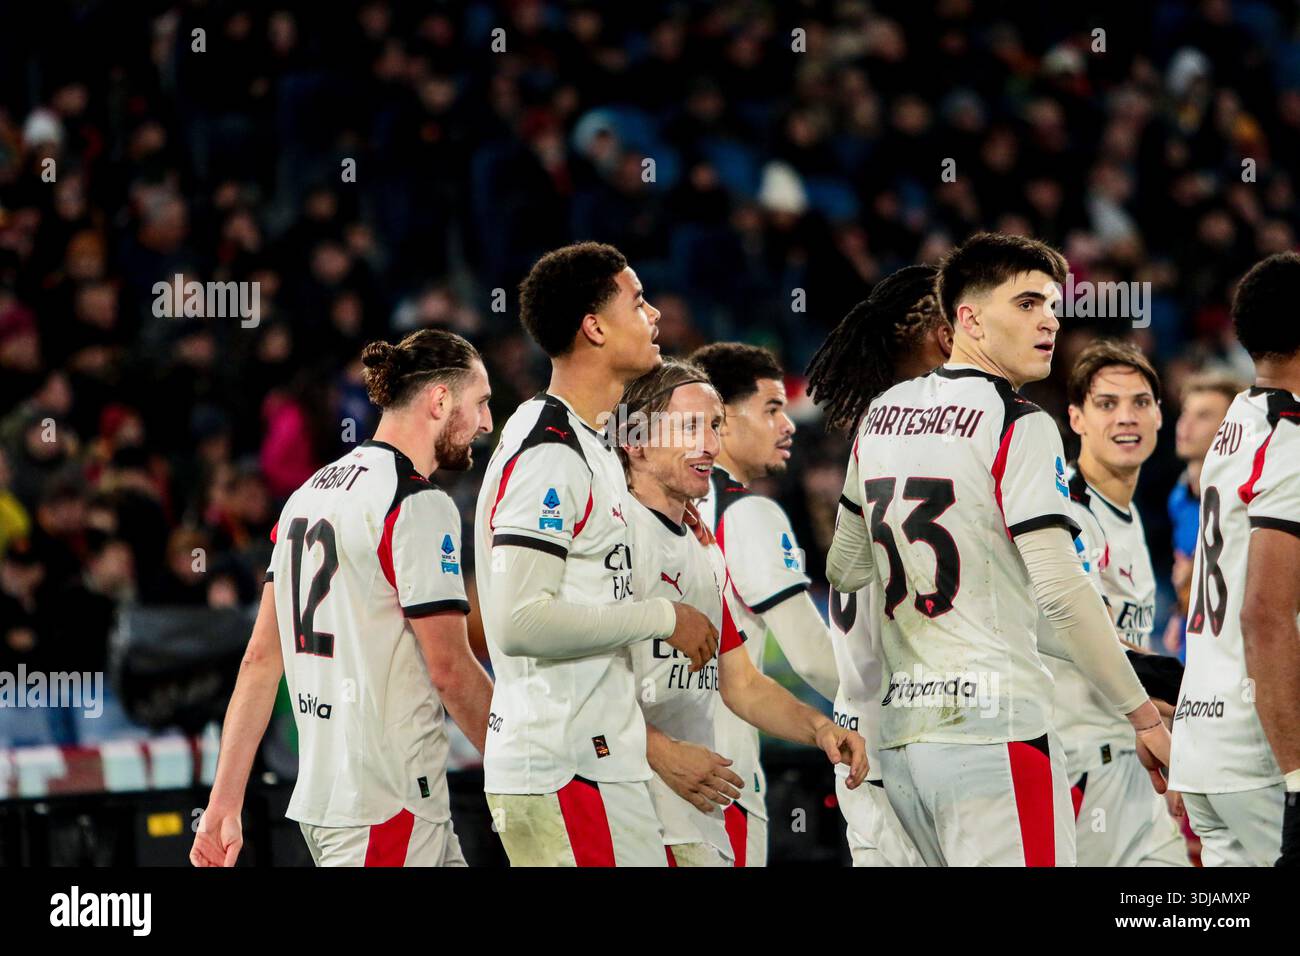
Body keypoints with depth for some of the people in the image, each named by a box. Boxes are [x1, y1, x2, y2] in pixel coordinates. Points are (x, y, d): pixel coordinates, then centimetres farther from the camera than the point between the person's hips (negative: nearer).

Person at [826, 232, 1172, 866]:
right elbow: (1060, 590, -15)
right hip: (995, 730, -8)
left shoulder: (881, 415, 14)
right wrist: (1144, 717, -10)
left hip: (902, 730, 8)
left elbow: (844, 570, 25)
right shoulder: (1018, 425, -8)